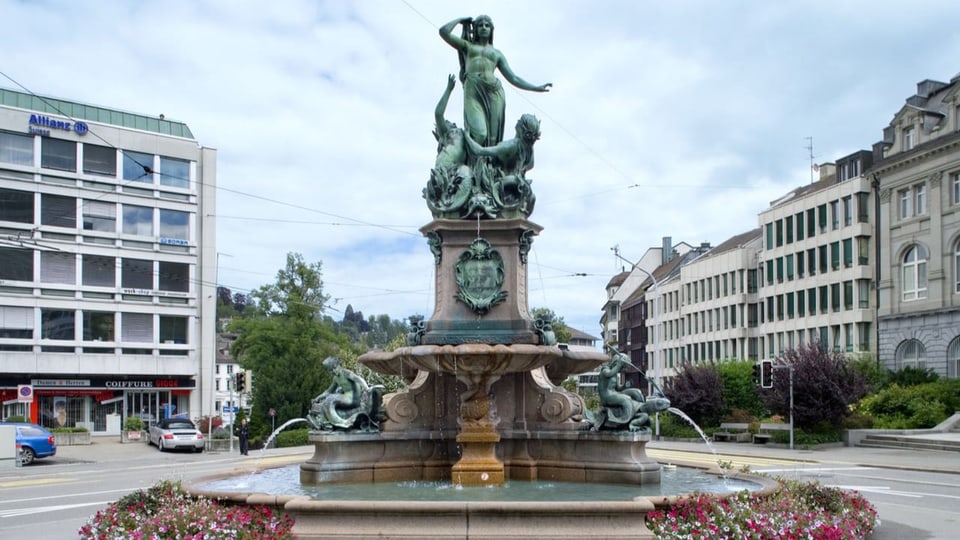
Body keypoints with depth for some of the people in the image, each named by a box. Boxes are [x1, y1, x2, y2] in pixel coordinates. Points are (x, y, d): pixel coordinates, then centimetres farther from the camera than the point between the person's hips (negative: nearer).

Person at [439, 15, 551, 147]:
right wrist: (461, 20, 25)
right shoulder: (467, 46, 23)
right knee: (479, 134, -25)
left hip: (494, 92, 2)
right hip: (473, 92, -2)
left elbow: (512, 78, 21)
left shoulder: (497, 54, 27)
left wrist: (536, 88, 14)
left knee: (492, 138, -10)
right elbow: (444, 31, 13)